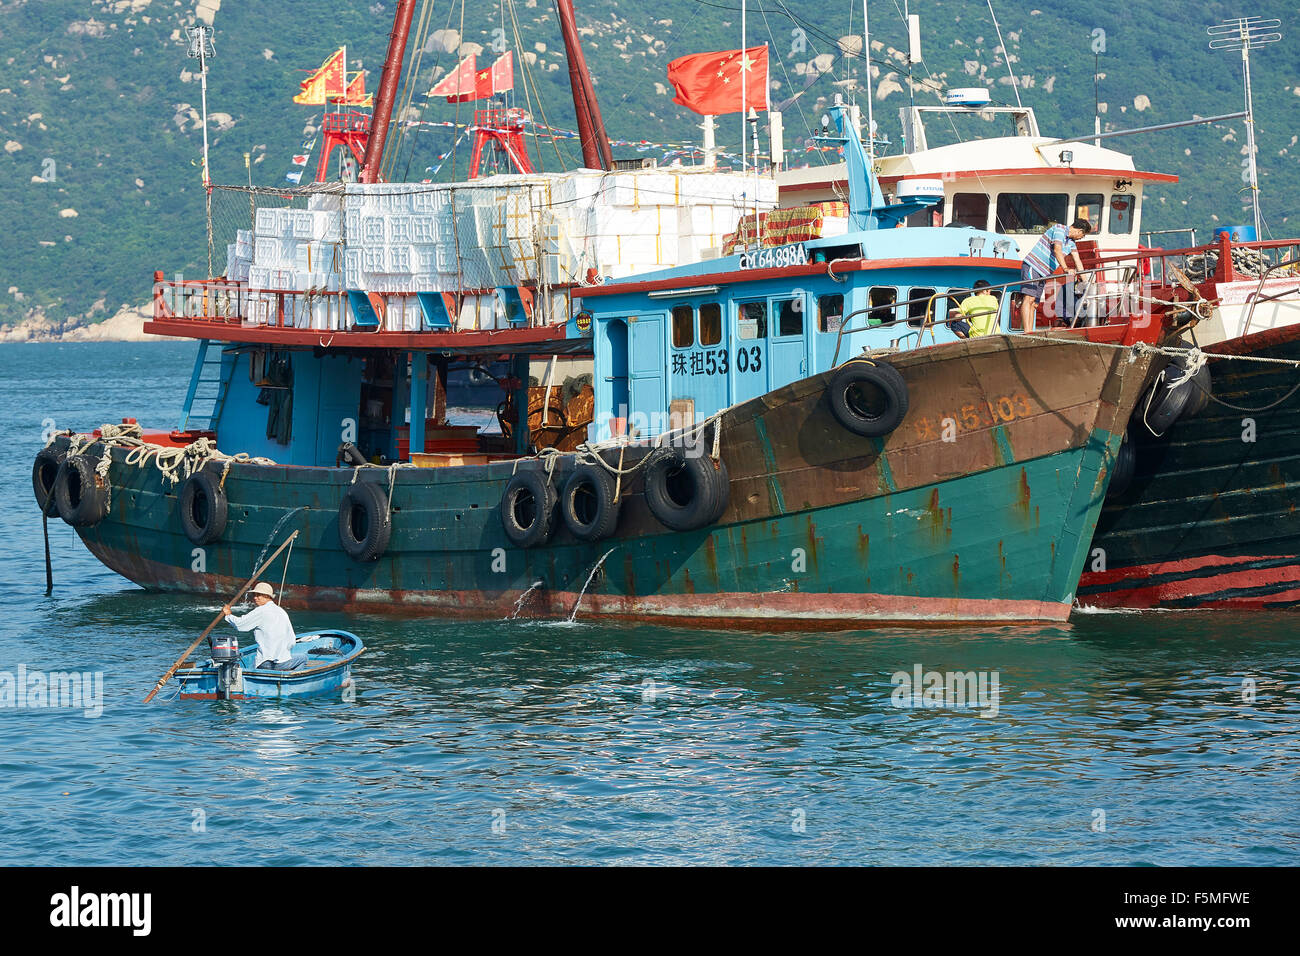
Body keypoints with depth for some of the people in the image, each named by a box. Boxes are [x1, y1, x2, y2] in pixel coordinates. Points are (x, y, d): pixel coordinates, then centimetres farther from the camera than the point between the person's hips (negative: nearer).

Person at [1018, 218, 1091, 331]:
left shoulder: (1071, 242, 18)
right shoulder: (1059, 228, -9)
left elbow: (1078, 262, 15)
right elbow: (1057, 250, -23)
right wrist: (1066, 269, -34)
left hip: (1043, 274, 10)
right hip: (1032, 265, -10)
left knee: (1034, 304, 3)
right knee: (1029, 298, -18)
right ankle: (1027, 331, -28)